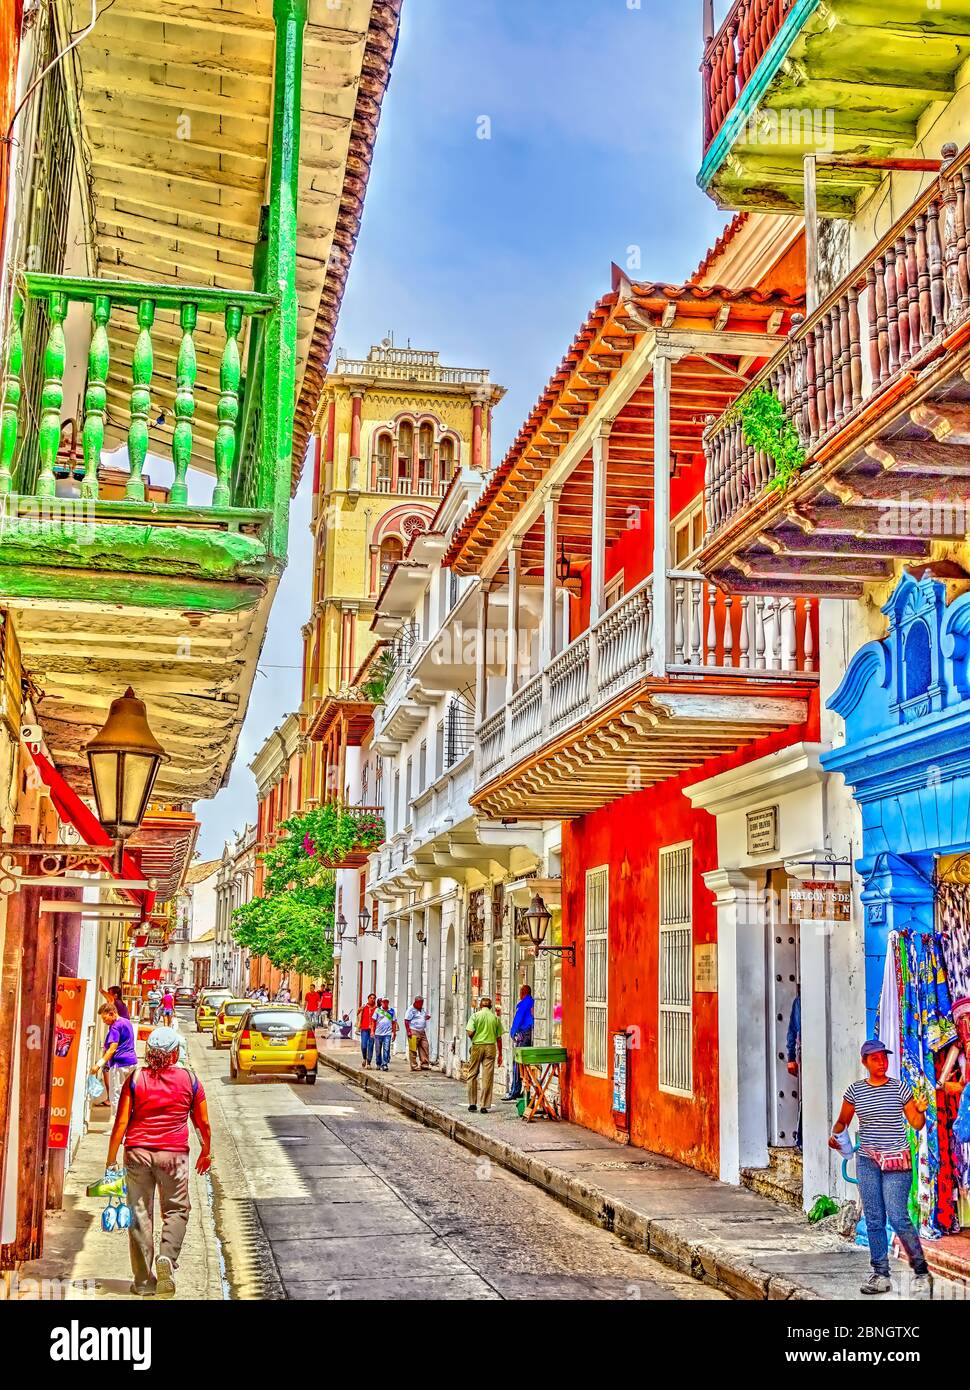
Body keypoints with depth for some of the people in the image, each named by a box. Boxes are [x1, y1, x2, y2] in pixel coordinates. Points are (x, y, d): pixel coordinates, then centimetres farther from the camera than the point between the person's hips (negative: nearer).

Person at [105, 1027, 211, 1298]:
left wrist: (111, 1159, 3)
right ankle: (167, 1256, -12)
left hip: (137, 1153, 1)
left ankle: (143, 1279, 10)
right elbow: (202, 1123, 8)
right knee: (176, 1210, 13)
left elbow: (121, 1122, -4)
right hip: (174, 1154, -1)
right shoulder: (189, 1080, 0)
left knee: (140, 1214, 8)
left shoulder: (136, 1079, -1)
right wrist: (206, 1152, 23)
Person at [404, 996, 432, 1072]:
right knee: (413, 1050, -4)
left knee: (424, 1048, 1)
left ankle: (425, 1064, 6)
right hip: (413, 1032, -7)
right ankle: (414, 1066, 0)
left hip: (422, 1032, 7)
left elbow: (427, 1016, 31)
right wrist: (408, 1031, -17)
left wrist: (428, 1017, 5)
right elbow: (406, 1021, -10)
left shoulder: (423, 1009, 16)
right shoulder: (411, 1010, -6)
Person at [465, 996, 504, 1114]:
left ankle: (472, 1103, 13)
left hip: (477, 1046, -1)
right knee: (487, 1077, 2)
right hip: (490, 1047, 1)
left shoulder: (476, 1015, -2)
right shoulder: (496, 1018, 5)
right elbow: (499, 1038, 6)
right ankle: (484, 1106, 1)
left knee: (472, 1075, 12)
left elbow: (470, 1032, -11)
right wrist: (500, 1054, 13)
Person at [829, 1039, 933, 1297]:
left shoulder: (900, 1088, -2)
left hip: (897, 1161, -3)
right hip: (867, 1160, 3)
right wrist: (834, 1135, -5)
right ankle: (880, 1275, 13)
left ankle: (921, 1272, 5)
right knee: (874, 1219, 5)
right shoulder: (855, 1091, 5)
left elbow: (916, 1124, 2)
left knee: (898, 1217, -10)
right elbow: (842, 1122, 15)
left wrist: (921, 1110, -19)